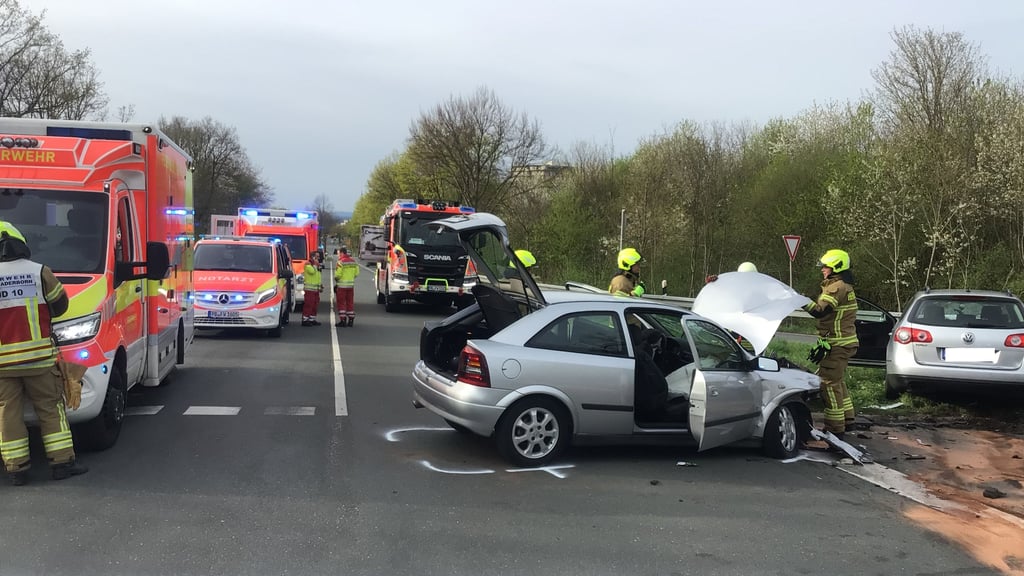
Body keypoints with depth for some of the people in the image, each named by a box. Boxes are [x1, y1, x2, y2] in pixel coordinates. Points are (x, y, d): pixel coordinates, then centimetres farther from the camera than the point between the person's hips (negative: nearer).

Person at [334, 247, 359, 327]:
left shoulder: (341, 262, -13)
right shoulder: (353, 262, 8)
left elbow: (337, 275, -16)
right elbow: (356, 273, 9)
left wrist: (336, 279, 5)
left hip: (342, 285, -6)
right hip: (351, 284, 6)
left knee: (341, 303, 1)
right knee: (350, 302, 10)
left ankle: (343, 320, -3)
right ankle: (351, 320, 11)